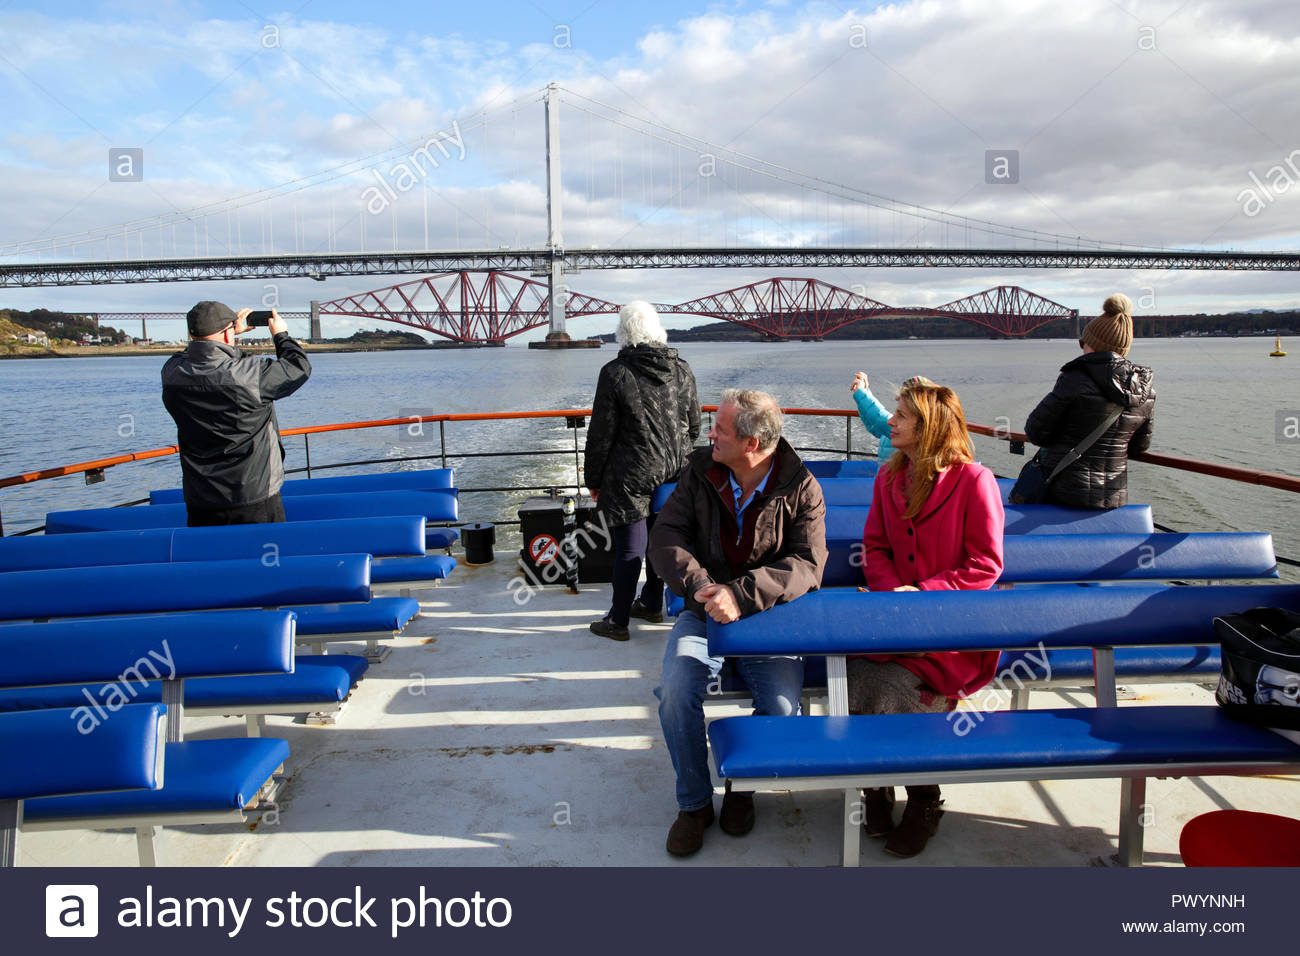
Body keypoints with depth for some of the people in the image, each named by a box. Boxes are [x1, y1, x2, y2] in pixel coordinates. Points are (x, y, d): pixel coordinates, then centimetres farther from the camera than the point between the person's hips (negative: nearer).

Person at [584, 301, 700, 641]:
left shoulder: (615, 373, -13)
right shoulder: (682, 370, 2)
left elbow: (601, 433, -9)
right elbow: (694, 425, 11)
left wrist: (593, 478, 1)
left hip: (631, 476, -5)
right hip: (672, 473, 6)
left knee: (629, 549, 1)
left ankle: (617, 621, 12)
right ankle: (651, 604, 34)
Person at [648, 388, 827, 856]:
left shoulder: (800, 488, -8)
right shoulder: (700, 472, -2)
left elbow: (807, 565, -16)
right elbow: (665, 537, -4)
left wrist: (741, 595, -31)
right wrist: (700, 587, -22)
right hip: (706, 610, 2)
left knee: (782, 706, -22)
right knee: (676, 691, -23)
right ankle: (694, 802, 2)